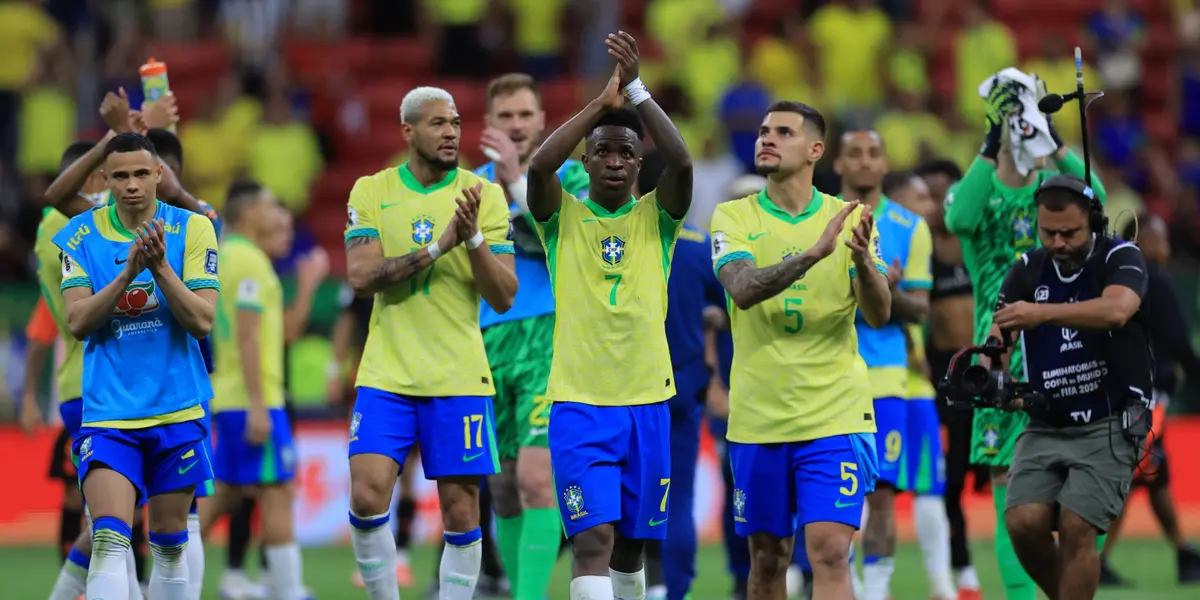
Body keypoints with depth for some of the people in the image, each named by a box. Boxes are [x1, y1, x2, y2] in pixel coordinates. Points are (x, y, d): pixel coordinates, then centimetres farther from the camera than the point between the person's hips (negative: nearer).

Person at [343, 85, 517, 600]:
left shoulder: (484, 196, 1)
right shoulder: (371, 192, 3)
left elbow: (504, 297, -2)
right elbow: (360, 277, -10)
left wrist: (474, 237, -19)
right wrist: (439, 246, -18)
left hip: (458, 379, 0)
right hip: (386, 377, 0)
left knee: (461, 513, 0)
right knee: (367, 498, -11)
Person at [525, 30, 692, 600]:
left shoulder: (655, 218, 5)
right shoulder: (563, 217, 2)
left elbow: (681, 164, -14)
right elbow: (538, 167, -18)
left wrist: (637, 90, -20)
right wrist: (601, 103, -20)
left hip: (647, 403, 3)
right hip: (579, 403, -3)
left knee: (631, 543, 12)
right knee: (594, 539, -15)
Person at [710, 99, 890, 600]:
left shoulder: (850, 218, 2)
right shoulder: (733, 217, 1)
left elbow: (878, 315, -6)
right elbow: (743, 289, -18)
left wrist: (863, 261, -27)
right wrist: (814, 252, -32)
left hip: (835, 414, -1)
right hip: (757, 420, 1)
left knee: (829, 552, -13)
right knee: (767, 559, 8)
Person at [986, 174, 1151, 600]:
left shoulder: (1120, 259, -8)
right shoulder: (1028, 270, 7)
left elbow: (1116, 310, -30)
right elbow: (998, 335, -2)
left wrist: (1042, 313, -41)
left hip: (1109, 425, -4)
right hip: (1045, 425, 4)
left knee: (1076, 527, -17)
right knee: (1023, 522, -12)